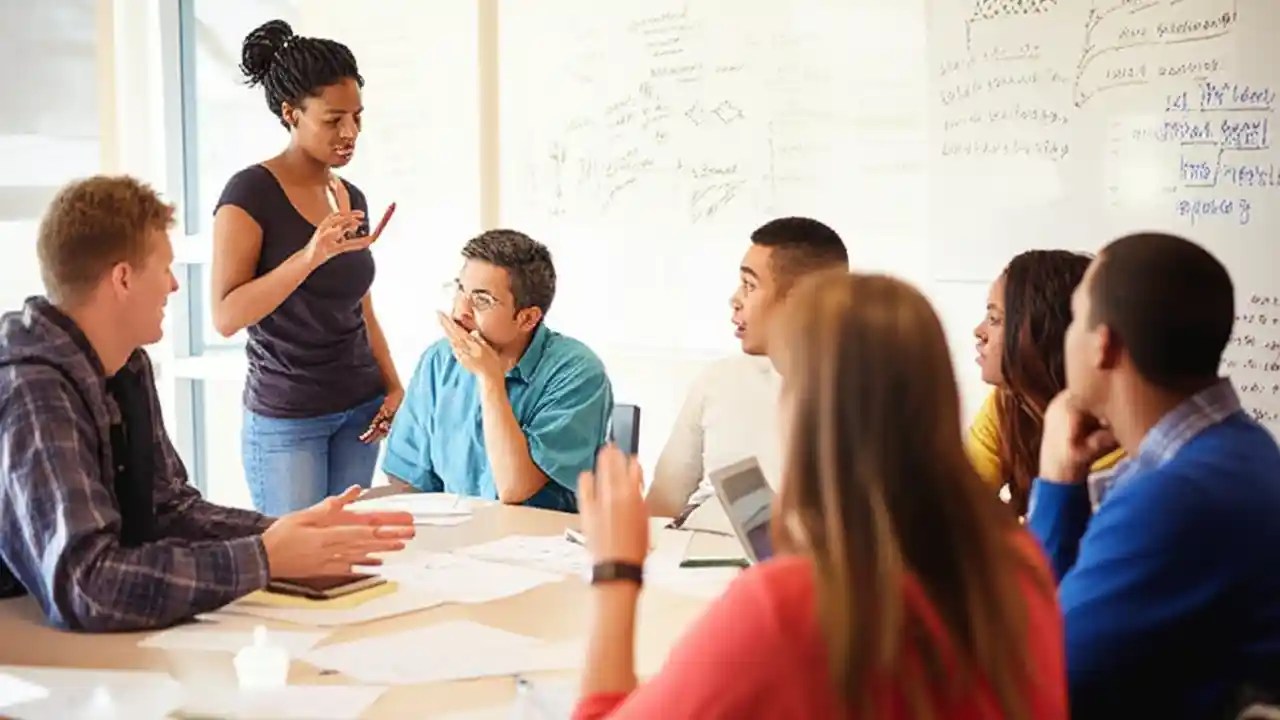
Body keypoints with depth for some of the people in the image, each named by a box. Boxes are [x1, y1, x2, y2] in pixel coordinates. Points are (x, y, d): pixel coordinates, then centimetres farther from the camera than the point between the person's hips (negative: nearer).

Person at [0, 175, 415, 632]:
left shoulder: (128, 366, 4)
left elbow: (169, 508, 8)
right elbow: (83, 585, -32)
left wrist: (287, 536, -7)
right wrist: (264, 559, -25)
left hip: (118, 637, 7)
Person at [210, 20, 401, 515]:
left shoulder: (353, 198, 8)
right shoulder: (251, 193, -11)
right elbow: (226, 317, -19)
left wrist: (393, 387, 6)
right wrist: (309, 256, -30)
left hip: (360, 411, 6)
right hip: (286, 420, -6)